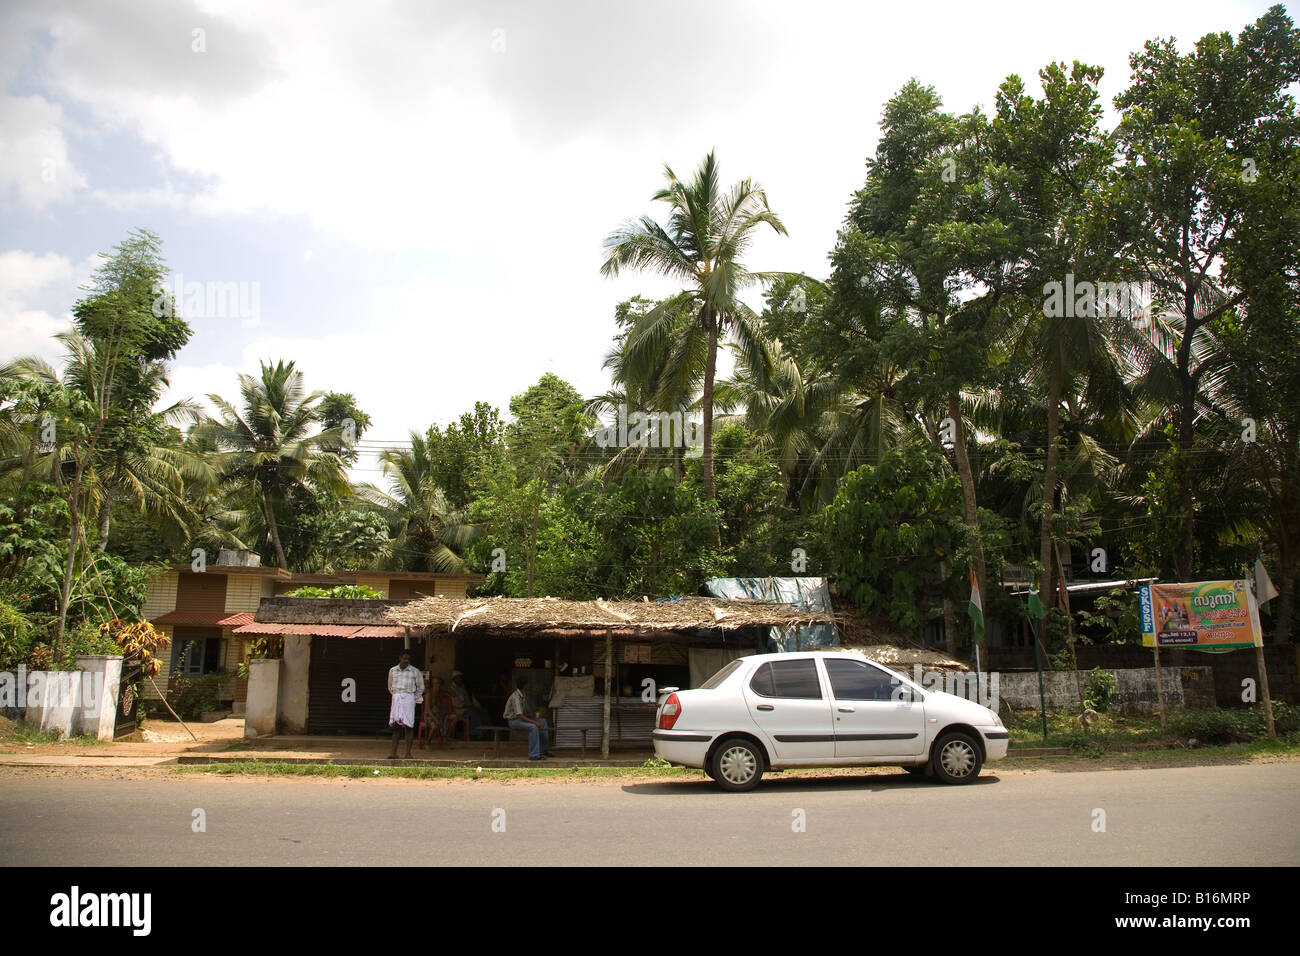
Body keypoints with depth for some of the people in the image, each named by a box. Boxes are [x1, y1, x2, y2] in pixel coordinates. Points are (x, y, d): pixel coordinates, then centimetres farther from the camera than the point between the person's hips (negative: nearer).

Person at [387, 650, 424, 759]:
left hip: (408, 699, -2)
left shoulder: (415, 671, 1)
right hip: (396, 699, 3)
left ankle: (408, 753, -3)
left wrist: (414, 700, 8)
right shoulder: (392, 670, 8)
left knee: (408, 726, -5)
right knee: (395, 727, 1)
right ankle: (394, 752, 1)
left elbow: (421, 688, 10)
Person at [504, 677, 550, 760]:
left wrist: (534, 718, -1)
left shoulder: (523, 696, 7)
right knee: (533, 727, -32)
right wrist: (535, 722, -29)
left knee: (543, 721, 3)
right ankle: (534, 755, -31)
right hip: (513, 720, -9)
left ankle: (543, 750, 4)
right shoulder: (516, 697, -23)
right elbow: (520, 716, -29)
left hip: (521, 718, 9)